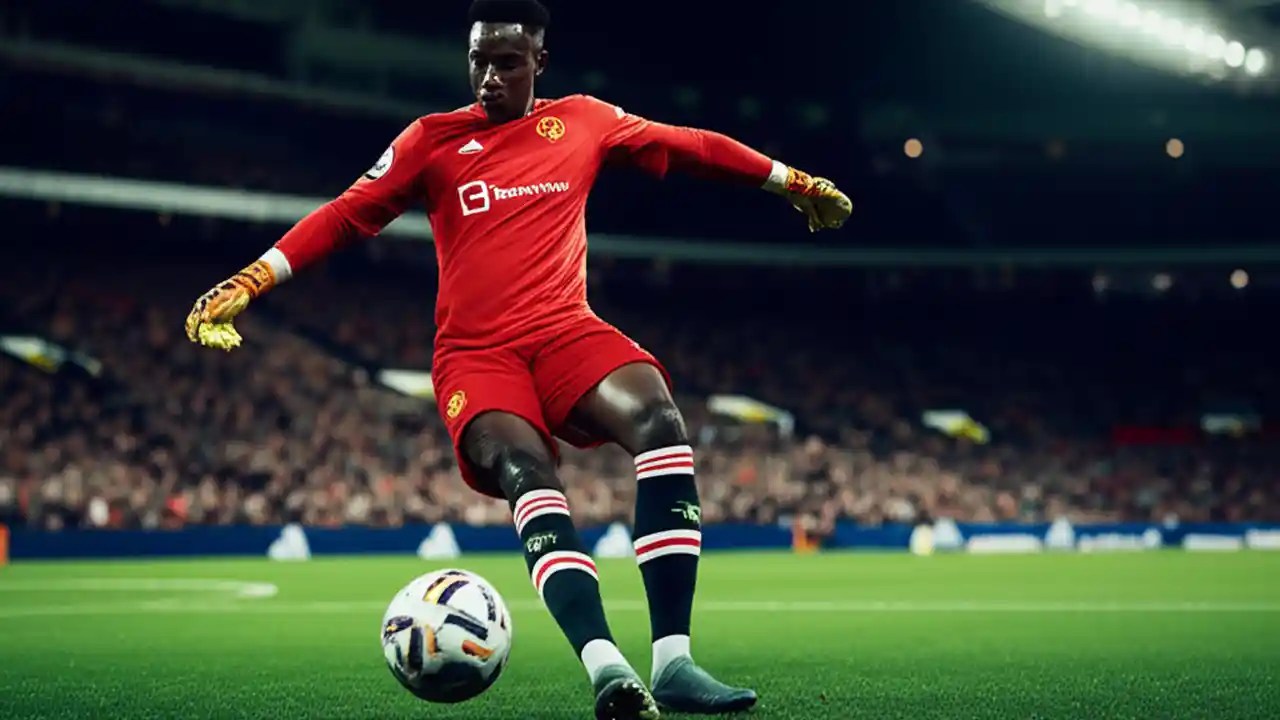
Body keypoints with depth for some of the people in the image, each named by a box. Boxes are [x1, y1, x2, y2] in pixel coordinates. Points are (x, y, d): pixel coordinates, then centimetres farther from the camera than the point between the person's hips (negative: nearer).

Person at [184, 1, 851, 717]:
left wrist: (791, 181, 26)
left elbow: (694, 146, 21)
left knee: (661, 421, -29)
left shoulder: (583, 120, 13)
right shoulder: (432, 138, 8)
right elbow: (345, 215, 5)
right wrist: (246, 284, -5)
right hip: (475, 353, -2)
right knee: (525, 471, -32)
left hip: (566, 332, 2)